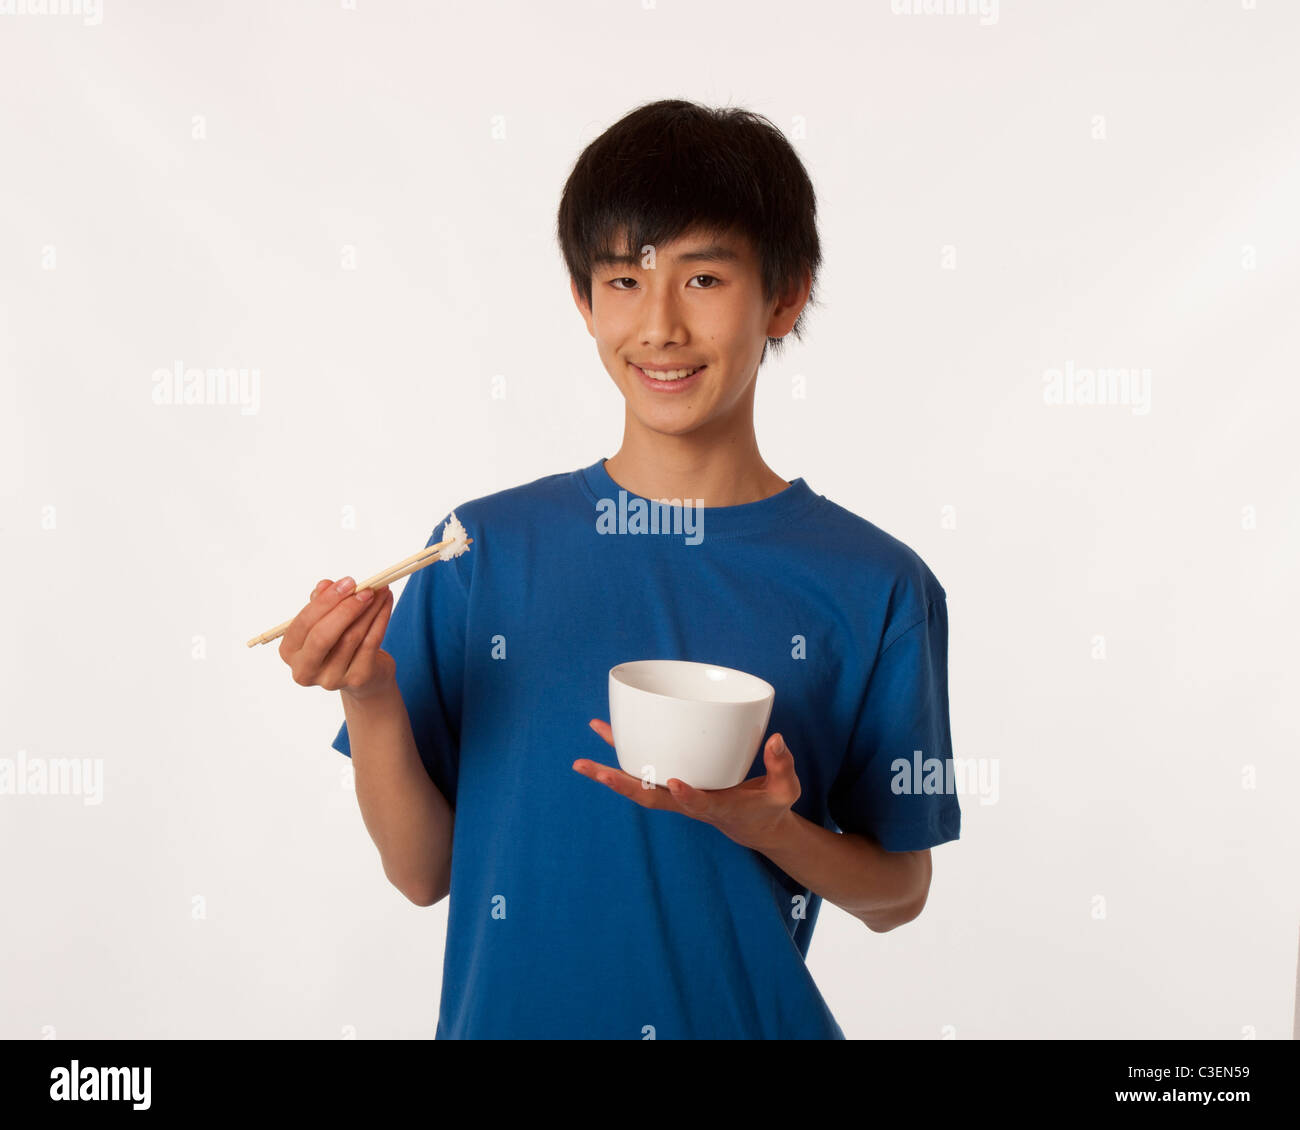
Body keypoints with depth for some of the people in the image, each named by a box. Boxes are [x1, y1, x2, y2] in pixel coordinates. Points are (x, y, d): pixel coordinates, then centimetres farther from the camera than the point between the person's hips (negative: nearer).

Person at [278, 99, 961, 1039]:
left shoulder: (875, 586, -10)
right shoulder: (482, 549, -8)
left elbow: (897, 894, -3)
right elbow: (423, 871, -5)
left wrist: (764, 825, -20)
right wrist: (371, 698, -20)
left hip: (752, 1016, 0)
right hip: (509, 1012, 1)